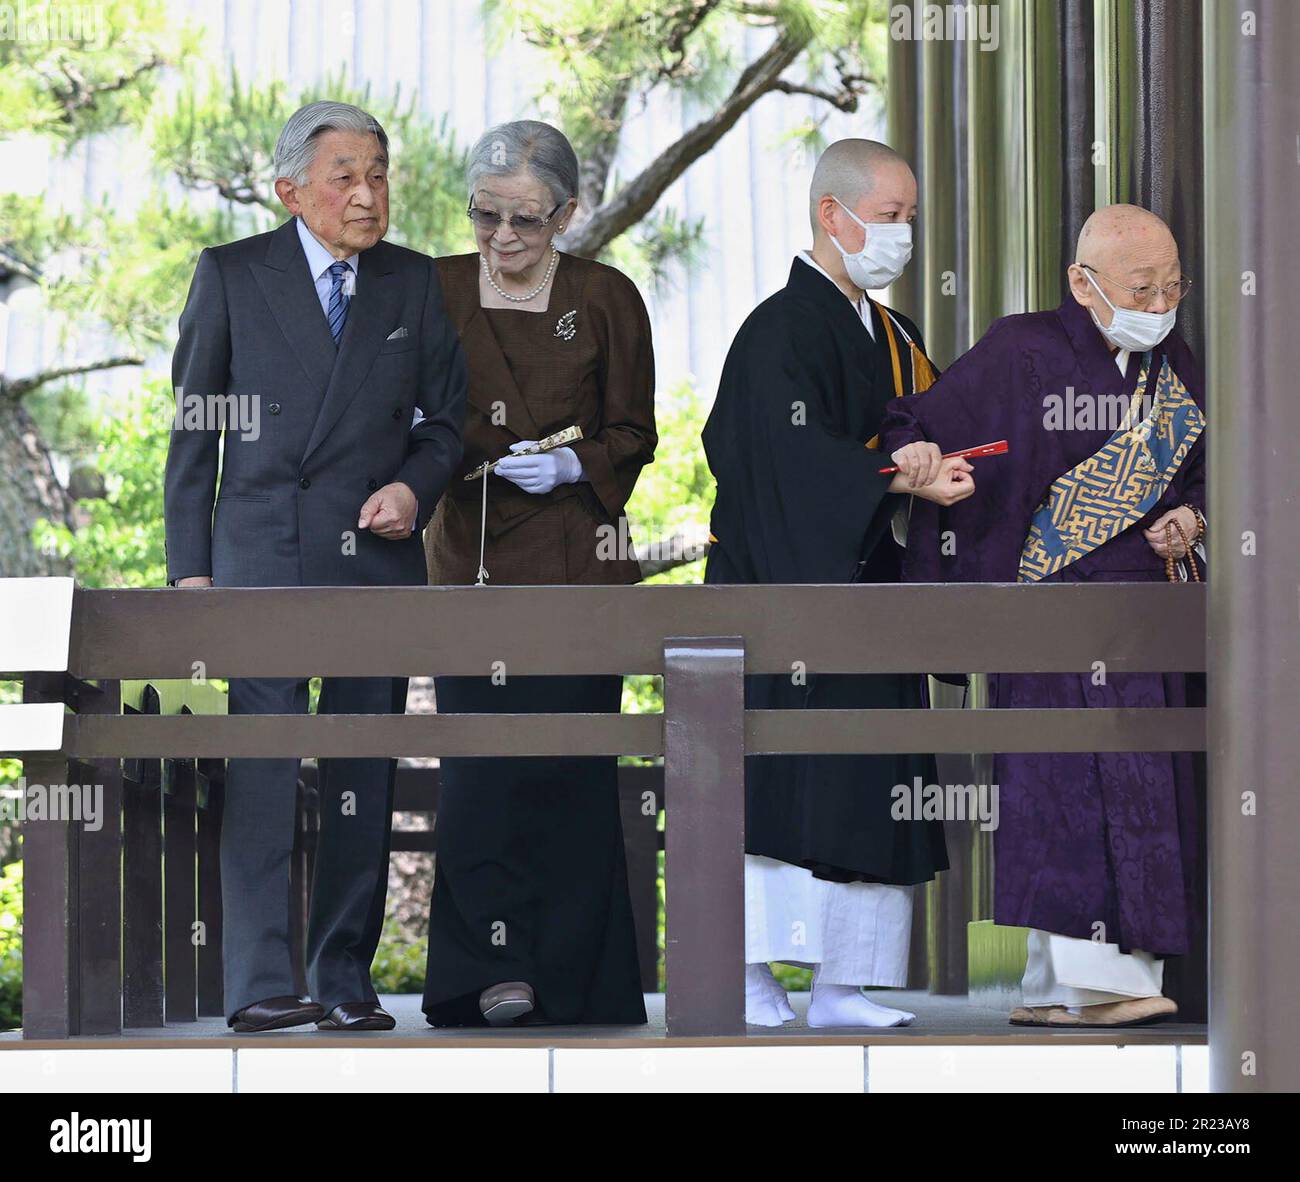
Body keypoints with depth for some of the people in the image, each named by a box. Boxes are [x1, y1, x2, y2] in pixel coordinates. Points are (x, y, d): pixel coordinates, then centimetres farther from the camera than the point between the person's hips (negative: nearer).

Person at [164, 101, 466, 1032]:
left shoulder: (416, 285, 11)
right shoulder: (232, 275, 5)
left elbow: (447, 420, 16)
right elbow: (192, 429, 6)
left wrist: (415, 486, -5)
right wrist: (189, 566, 0)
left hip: (378, 557, 3)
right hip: (261, 556, -3)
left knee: (364, 778, 3)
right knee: (263, 763, -11)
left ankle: (346, 981, 9)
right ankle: (260, 982, -13)